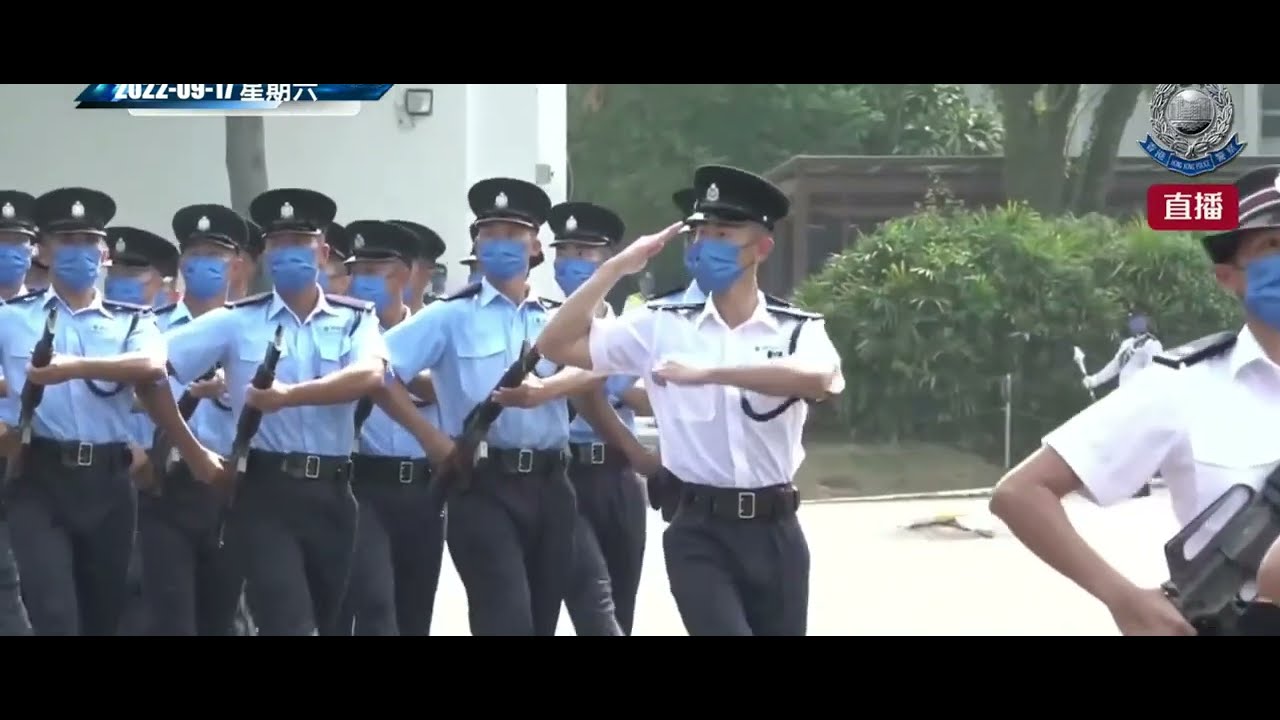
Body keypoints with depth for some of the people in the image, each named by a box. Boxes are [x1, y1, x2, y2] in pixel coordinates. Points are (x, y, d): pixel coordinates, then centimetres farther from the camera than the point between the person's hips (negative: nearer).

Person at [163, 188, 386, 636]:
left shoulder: (355, 320, 5)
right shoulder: (238, 321, 2)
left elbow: (369, 376, -16)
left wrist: (289, 394, -26)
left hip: (332, 494, 3)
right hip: (266, 493, -3)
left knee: (331, 623, 14)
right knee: (288, 625, -13)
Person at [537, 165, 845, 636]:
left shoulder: (798, 329, 0)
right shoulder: (663, 326, 3)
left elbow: (817, 381, -24)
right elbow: (557, 345, -1)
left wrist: (709, 373, -30)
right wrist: (618, 266, -5)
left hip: (775, 531, 1)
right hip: (699, 532, -1)